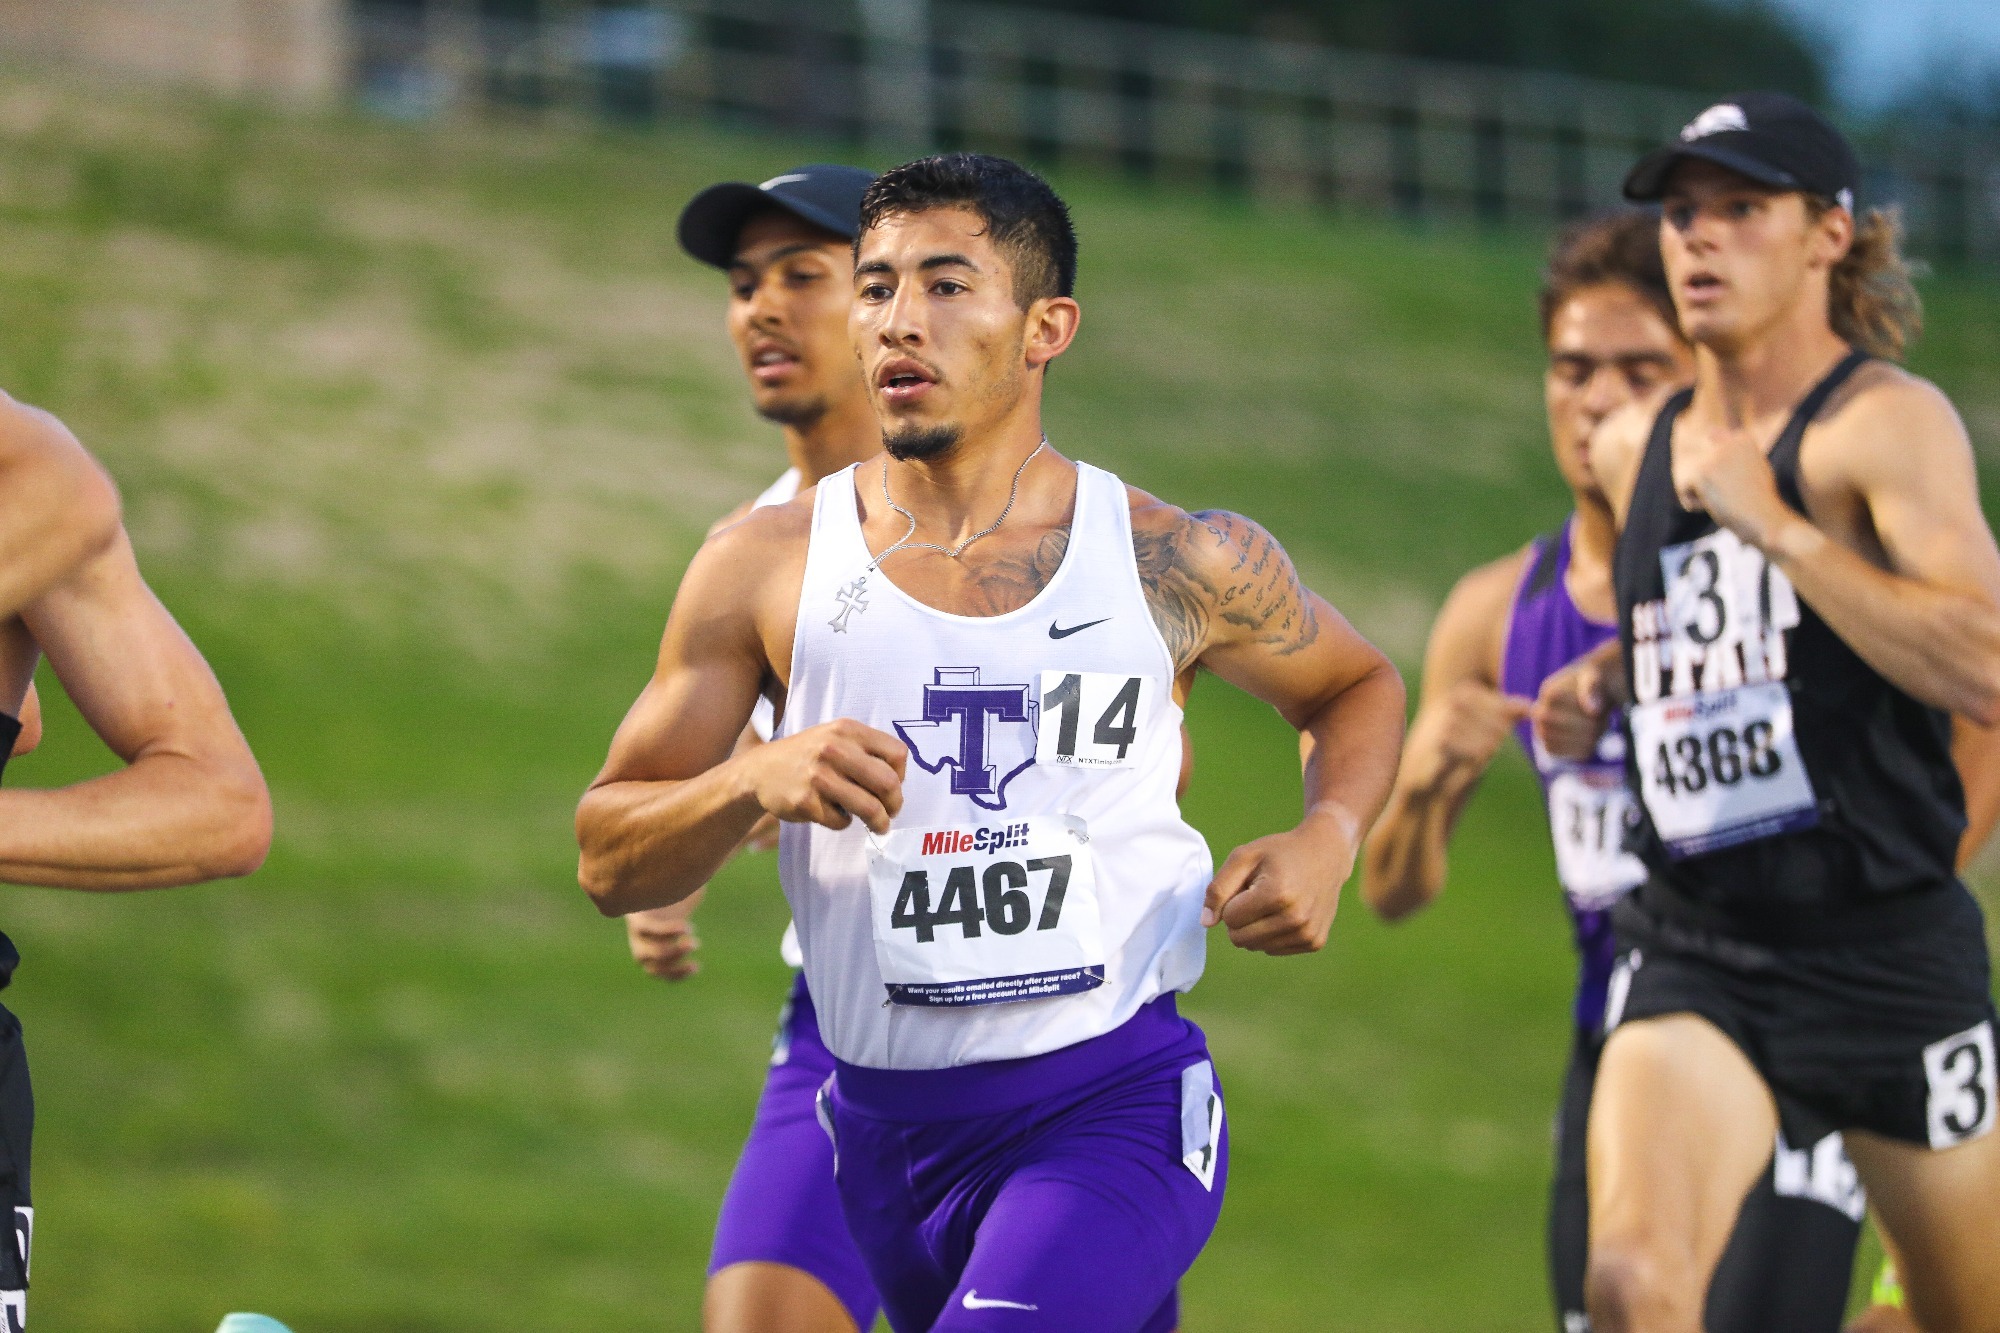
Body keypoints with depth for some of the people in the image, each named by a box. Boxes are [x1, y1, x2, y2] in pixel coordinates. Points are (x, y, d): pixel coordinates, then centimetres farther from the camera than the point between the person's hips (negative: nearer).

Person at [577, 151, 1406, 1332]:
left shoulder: (1177, 565, -1)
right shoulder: (768, 571, 1)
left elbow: (1358, 687, 20)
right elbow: (608, 864, 1)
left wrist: (1329, 837, -1)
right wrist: (755, 782, -19)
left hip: (1118, 1106, -4)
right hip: (890, 1125, 4)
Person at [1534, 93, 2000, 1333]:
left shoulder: (1888, 422, -10)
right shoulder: (1634, 451, 11)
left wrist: (1776, 527, -21)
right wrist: (1612, 674, 10)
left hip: (1886, 951, -4)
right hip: (1691, 954, 4)